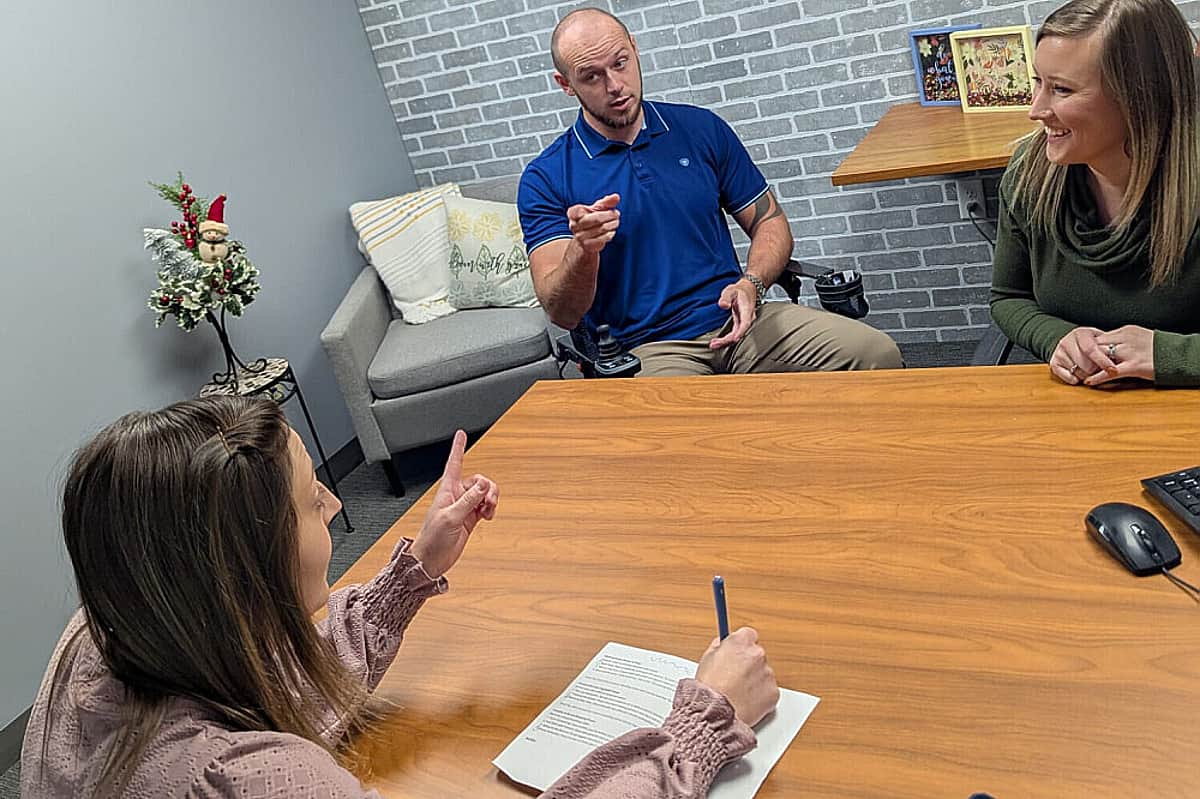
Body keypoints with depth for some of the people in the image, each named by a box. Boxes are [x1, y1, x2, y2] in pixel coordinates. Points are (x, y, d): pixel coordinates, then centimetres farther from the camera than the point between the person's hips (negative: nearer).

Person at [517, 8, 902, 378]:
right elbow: (561, 312, -9)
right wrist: (582, 250, -31)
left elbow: (769, 220, 13)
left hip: (734, 322, 4)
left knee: (878, 354, -18)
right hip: (646, 350, -4)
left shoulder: (702, 128, 10)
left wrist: (751, 284, -8)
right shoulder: (546, 179, -1)